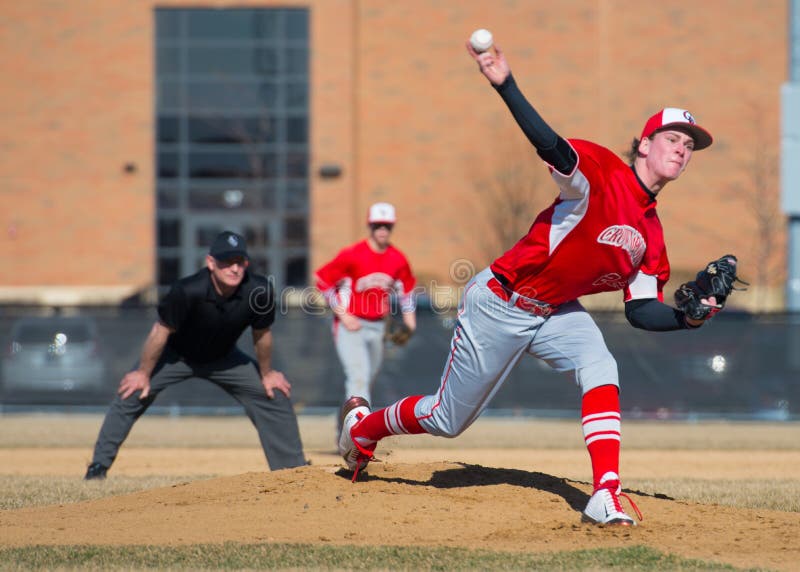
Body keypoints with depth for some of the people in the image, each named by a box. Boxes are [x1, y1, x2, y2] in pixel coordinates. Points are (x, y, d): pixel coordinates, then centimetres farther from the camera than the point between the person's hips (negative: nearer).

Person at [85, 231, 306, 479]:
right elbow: (161, 330, -23)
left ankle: (293, 469, 13)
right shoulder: (188, 291, -39)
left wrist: (266, 373, 3)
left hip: (224, 359, 3)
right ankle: (99, 465, -6)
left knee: (276, 397, -1)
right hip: (177, 355, -3)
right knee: (131, 394, -17)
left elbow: (262, 333, -11)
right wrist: (143, 373, -13)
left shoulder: (259, 290, -31)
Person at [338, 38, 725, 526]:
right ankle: (363, 424, 37)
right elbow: (551, 146, -40)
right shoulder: (602, 172, -22)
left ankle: (606, 496, -28)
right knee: (447, 420, 7)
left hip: (554, 313, 6)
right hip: (498, 305, -6)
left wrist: (687, 318, -17)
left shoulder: (651, 233, 1)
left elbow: (641, 311, 3)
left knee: (600, 369, -24)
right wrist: (505, 86, -57)